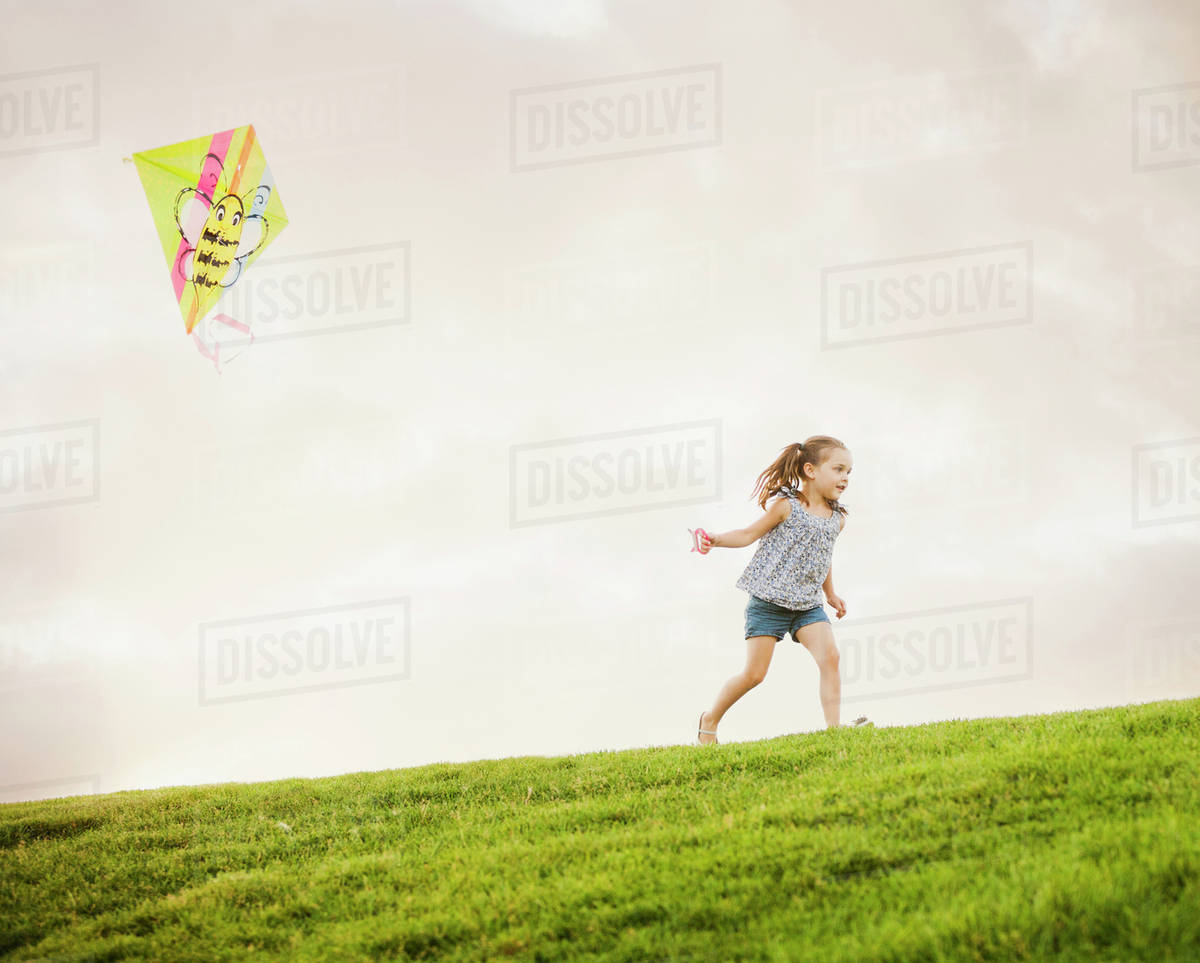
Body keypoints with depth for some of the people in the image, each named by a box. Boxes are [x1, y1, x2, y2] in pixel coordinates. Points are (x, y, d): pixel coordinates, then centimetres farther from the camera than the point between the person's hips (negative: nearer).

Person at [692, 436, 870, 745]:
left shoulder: (836, 519, 9)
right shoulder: (787, 507, -7)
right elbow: (750, 534, -2)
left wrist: (831, 593, 34)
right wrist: (716, 540, -18)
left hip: (807, 604, 5)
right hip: (768, 601, -5)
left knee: (829, 656, -18)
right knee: (754, 674, -5)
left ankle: (833, 727, -19)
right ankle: (710, 720, 17)